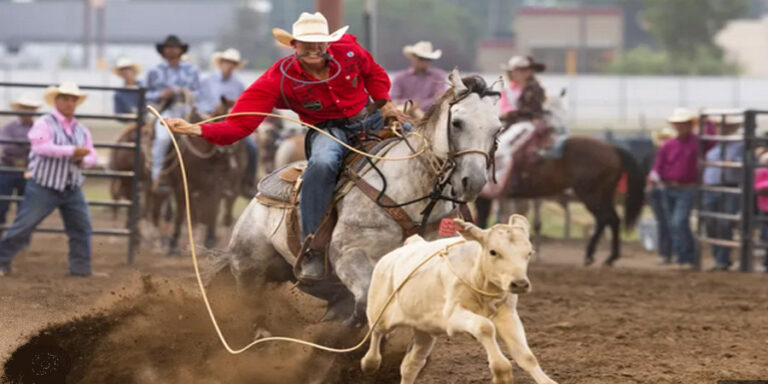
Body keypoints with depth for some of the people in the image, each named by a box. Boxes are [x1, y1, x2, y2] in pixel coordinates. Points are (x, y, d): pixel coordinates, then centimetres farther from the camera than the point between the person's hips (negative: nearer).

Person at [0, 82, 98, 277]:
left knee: (82, 228, 2)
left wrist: (82, 159, -13)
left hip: (72, 190, 6)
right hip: (44, 188, -6)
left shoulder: (81, 130, 11)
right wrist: (72, 151, -28)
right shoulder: (44, 124, -9)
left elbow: (92, 157, 12)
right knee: (23, 226, -3)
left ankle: (80, 268, 9)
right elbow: (41, 147, -26)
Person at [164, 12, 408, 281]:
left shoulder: (348, 50, -9)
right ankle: (310, 253, -33)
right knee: (322, 163, -37)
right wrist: (196, 130, -35)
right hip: (327, 130, -5)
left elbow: (374, 74, 15)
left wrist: (385, 103, -1)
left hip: (367, 120, 5)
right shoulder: (280, 79, -17)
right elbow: (241, 123, -22)